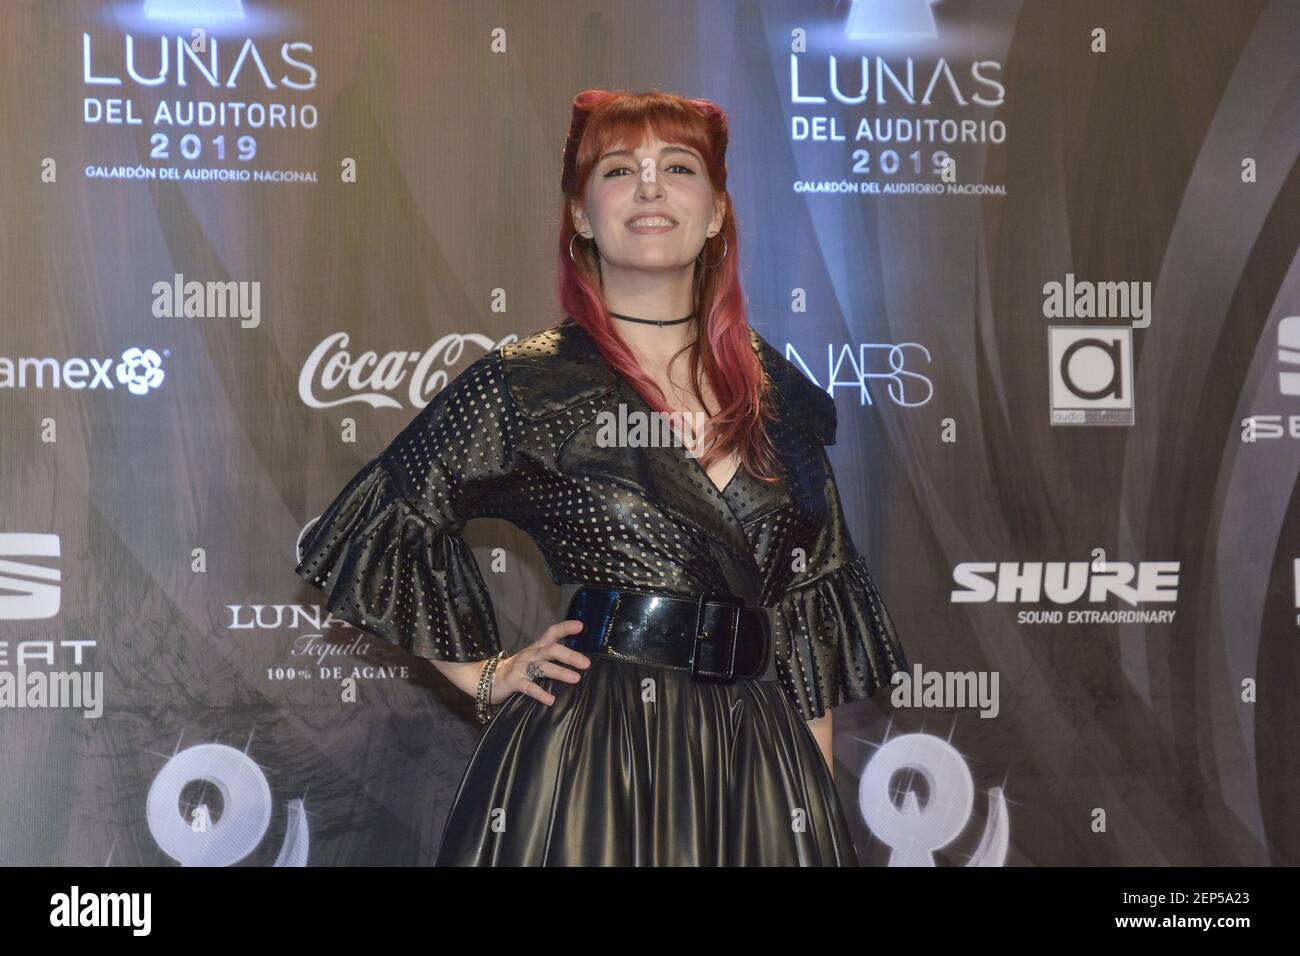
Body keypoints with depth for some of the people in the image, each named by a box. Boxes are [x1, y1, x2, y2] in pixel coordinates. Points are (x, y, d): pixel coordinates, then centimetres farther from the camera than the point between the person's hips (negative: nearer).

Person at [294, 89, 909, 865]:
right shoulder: (526, 384, -4)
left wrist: (824, 800, 6)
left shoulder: (774, 391, 7)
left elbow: (814, 616, 9)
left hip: (755, 768, 4)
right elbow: (373, 533, 4)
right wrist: (488, 676, 1)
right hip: (584, 767, -3)